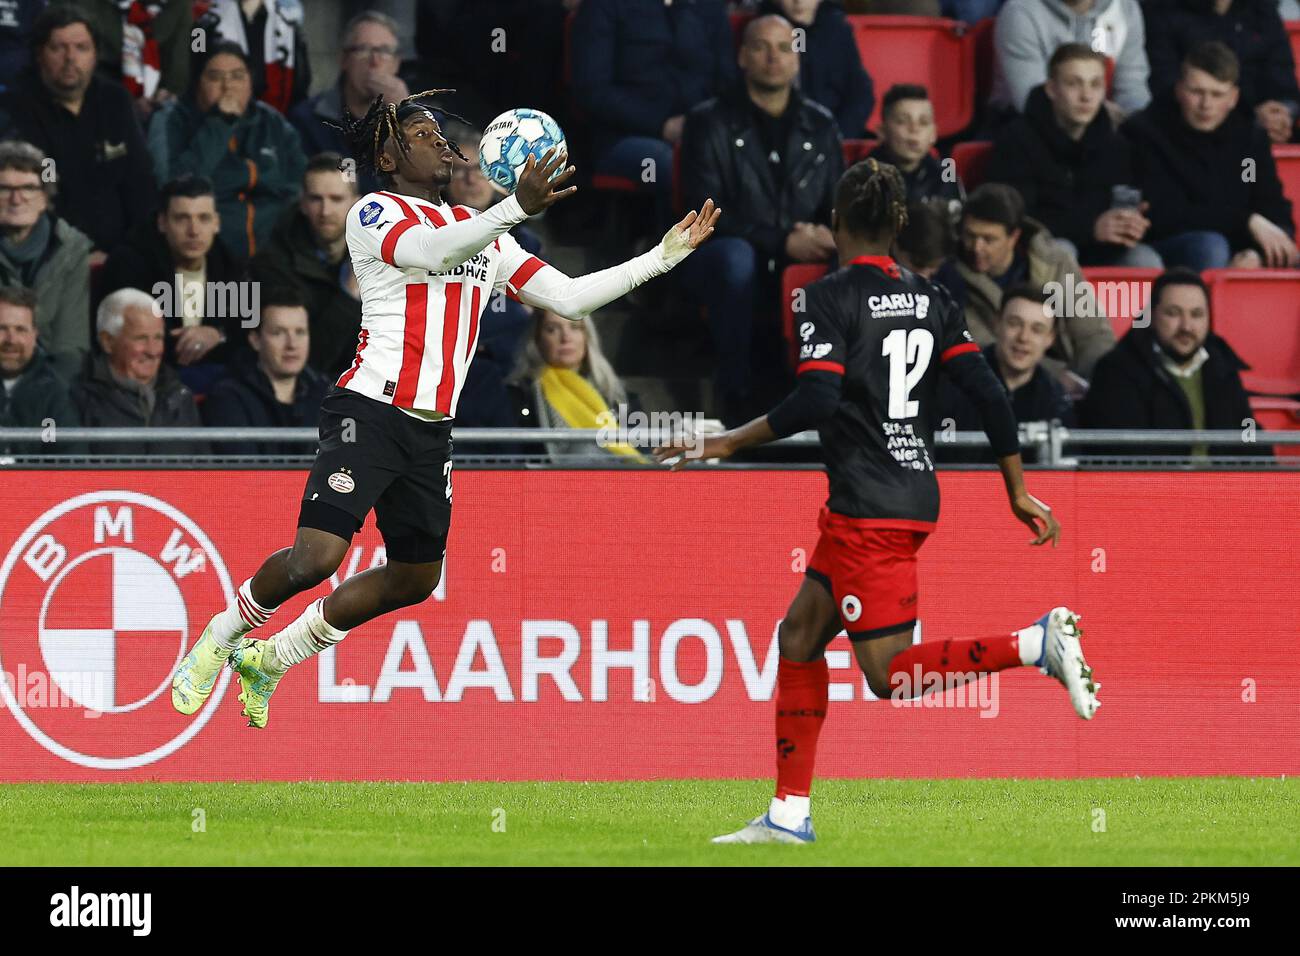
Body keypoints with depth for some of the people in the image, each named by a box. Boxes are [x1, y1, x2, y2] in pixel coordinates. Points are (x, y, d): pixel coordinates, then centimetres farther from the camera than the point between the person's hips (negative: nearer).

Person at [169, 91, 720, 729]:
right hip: (371, 409, -8)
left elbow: (568, 297, 18)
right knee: (315, 558, -20)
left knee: (415, 577, 12)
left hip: (432, 432, 8)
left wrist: (664, 256, 12)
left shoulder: (480, 232, 19)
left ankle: (270, 658, 25)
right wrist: (518, 208, -39)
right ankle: (220, 637, 6)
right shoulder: (375, 213, -3)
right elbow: (433, 251, -25)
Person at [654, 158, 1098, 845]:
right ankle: (789, 814, 15)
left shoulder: (832, 297, -9)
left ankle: (1038, 643, -22)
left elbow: (815, 401, -21)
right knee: (799, 638, 16)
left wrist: (729, 443, -11)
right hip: (916, 497, 8)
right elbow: (988, 395, 5)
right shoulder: (930, 300, 10)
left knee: (891, 675, -7)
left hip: (868, 508, -8)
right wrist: (1019, 493, 11)